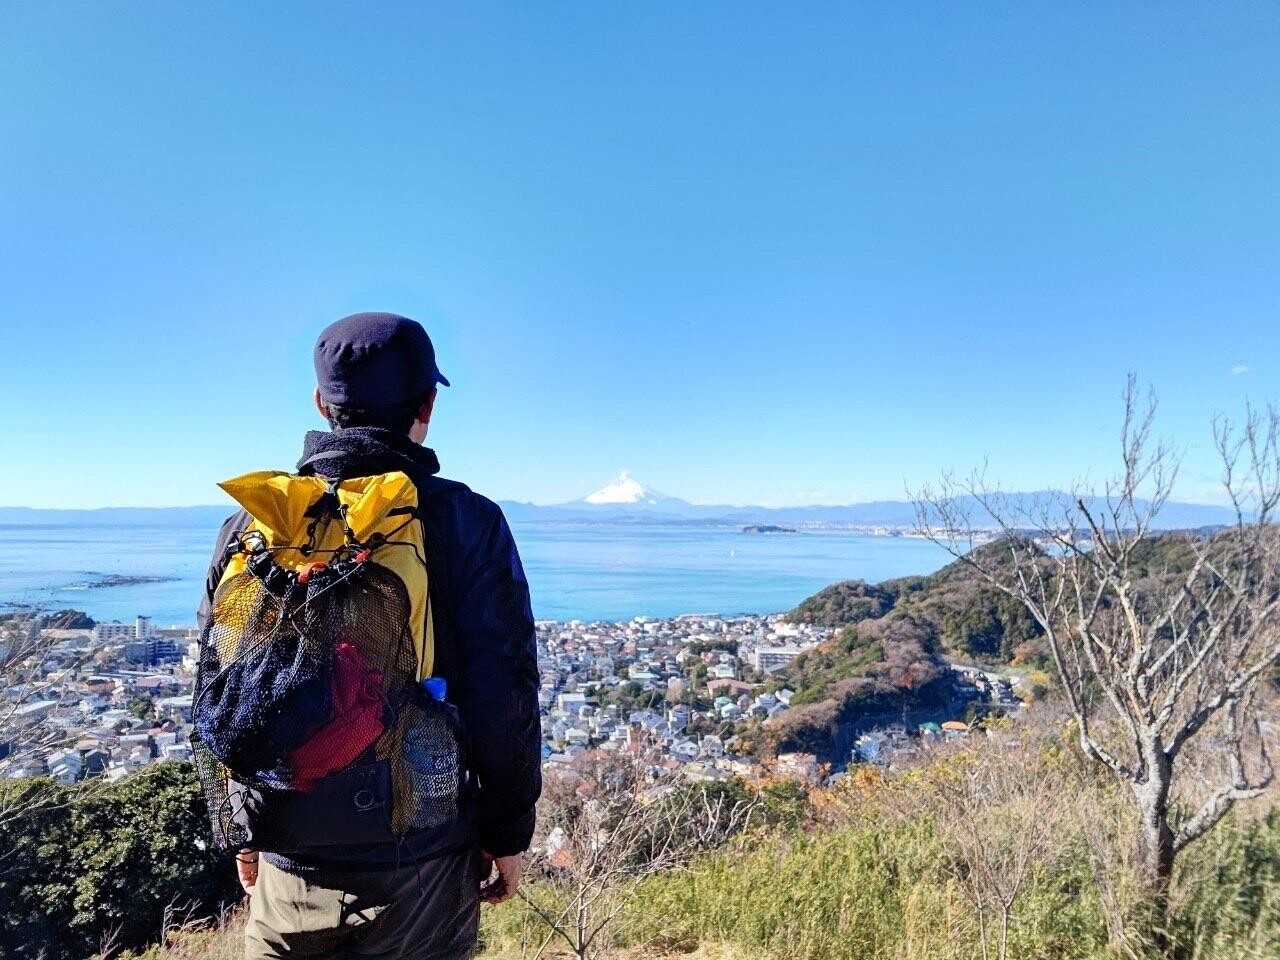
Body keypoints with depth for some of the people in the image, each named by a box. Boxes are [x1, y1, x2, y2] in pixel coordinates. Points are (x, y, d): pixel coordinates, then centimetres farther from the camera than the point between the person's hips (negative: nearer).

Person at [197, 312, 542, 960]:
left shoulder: (253, 521, -4)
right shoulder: (467, 521, -15)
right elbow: (504, 695, -14)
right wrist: (507, 833, 0)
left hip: (288, 862, 3)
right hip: (421, 862, -2)